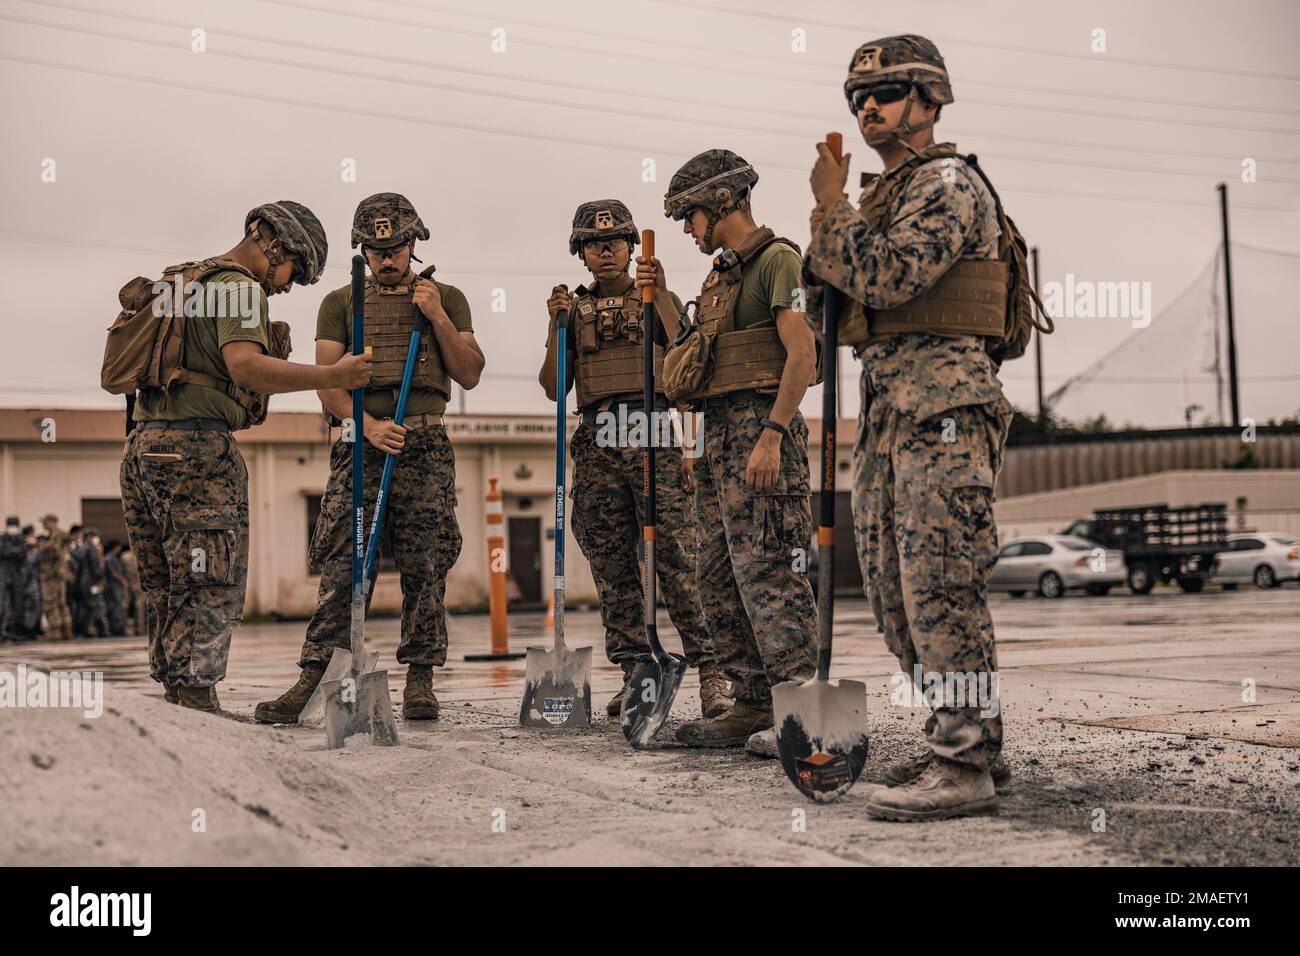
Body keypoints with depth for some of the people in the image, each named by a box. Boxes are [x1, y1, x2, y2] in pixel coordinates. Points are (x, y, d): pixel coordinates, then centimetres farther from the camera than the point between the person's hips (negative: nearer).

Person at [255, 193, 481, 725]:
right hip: (359, 443, 0)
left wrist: (437, 318, -3)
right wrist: (367, 425, -12)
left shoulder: (446, 298, 15)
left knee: (425, 565, -3)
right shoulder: (341, 303, 14)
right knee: (341, 564, -7)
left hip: (425, 446, 0)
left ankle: (420, 681, 4)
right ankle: (310, 679, -7)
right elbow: (327, 380, 4)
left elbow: (469, 375, 8)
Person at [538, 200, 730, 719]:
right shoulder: (574, 310, 17)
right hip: (598, 446, 3)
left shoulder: (662, 300, 12)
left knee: (680, 560, -11)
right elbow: (553, 388, 10)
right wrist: (557, 327, 1)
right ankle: (635, 674, 9)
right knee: (612, 569, 3)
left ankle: (711, 669, -11)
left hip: (656, 439, -3)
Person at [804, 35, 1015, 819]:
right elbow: (848, 288, 26)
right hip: (887, 406, 10)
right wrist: (827, 245, 8)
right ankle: (971, 739, 19)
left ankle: (964, 766, -10)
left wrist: (831, 206, -8)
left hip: (943, 401, -10)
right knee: (894, 586, 10)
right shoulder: (881, 195, 23)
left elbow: (888, 277, -18)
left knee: (939, 582, -13)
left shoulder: (948, 182, -5)